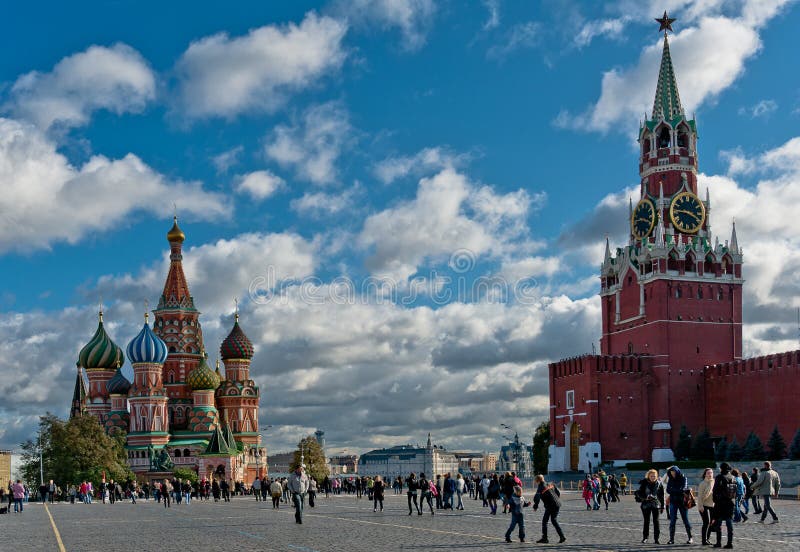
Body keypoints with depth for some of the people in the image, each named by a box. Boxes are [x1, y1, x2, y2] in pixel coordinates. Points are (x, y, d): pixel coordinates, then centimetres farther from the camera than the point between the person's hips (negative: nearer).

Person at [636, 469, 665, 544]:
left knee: (656, 521, -2)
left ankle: (656, 538, 4)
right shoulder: (644, 483, -5)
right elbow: (638, 493, -4)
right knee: (646, 521, 6)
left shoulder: (659, 483, -1)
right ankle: (645, 537, 17)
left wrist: (662, 506, 6)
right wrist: (645, 497, -22)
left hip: (656, 504, 0)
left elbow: (662, 496, 5)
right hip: (646, 504, 0)